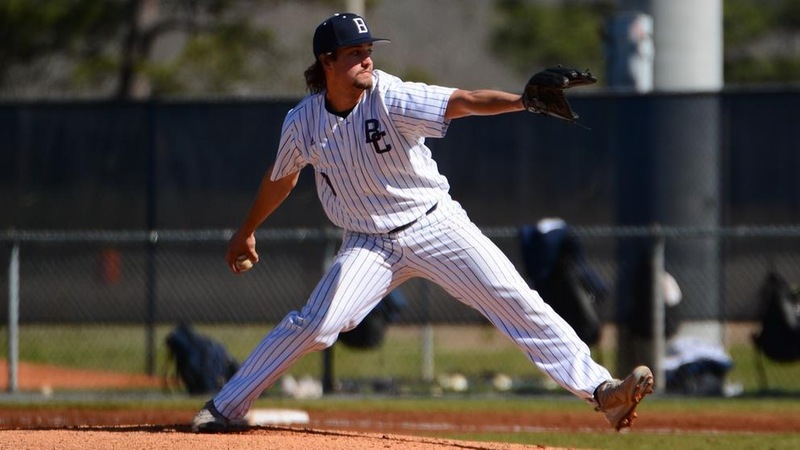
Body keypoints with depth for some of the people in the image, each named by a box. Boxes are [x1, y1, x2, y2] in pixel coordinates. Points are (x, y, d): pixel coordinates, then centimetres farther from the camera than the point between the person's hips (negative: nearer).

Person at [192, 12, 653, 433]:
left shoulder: (390, 98, -18)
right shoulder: (302, 123, -8)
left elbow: (461, 102, -32)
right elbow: (281, 179, 13)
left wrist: (521, 100, -48)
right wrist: (247, 231, 26)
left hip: (436, 224, -1)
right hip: (371, 243, 1)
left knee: (518, 302, -10)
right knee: (315, 324, -13)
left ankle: (600, 389, -10)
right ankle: (225, 409, 1)